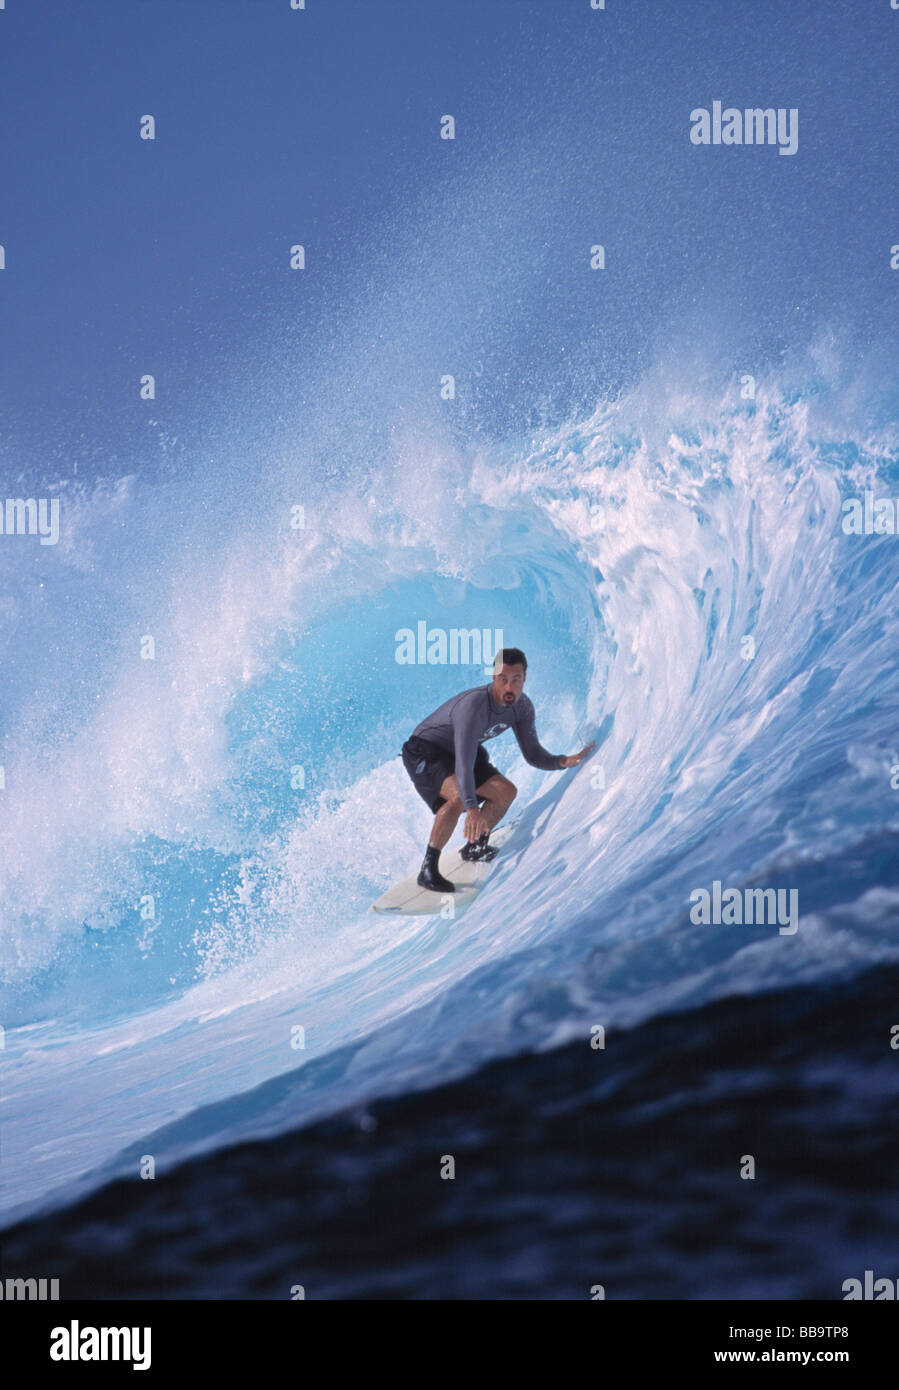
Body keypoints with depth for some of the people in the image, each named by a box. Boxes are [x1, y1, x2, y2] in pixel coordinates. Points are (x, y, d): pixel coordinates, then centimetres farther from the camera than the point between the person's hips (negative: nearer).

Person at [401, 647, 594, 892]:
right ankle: (428, 869, -25)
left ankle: (475, 847, 16)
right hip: (424, 751, -8)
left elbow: (533, 754, -4)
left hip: (456, 751, 8)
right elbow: (464, 762, -44)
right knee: (459, 795, -32)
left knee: (506, 792, -5)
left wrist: (564, 761, -24)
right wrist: (472, 809, -54)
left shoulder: (521, 707, -12)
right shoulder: (473, 706, -36)